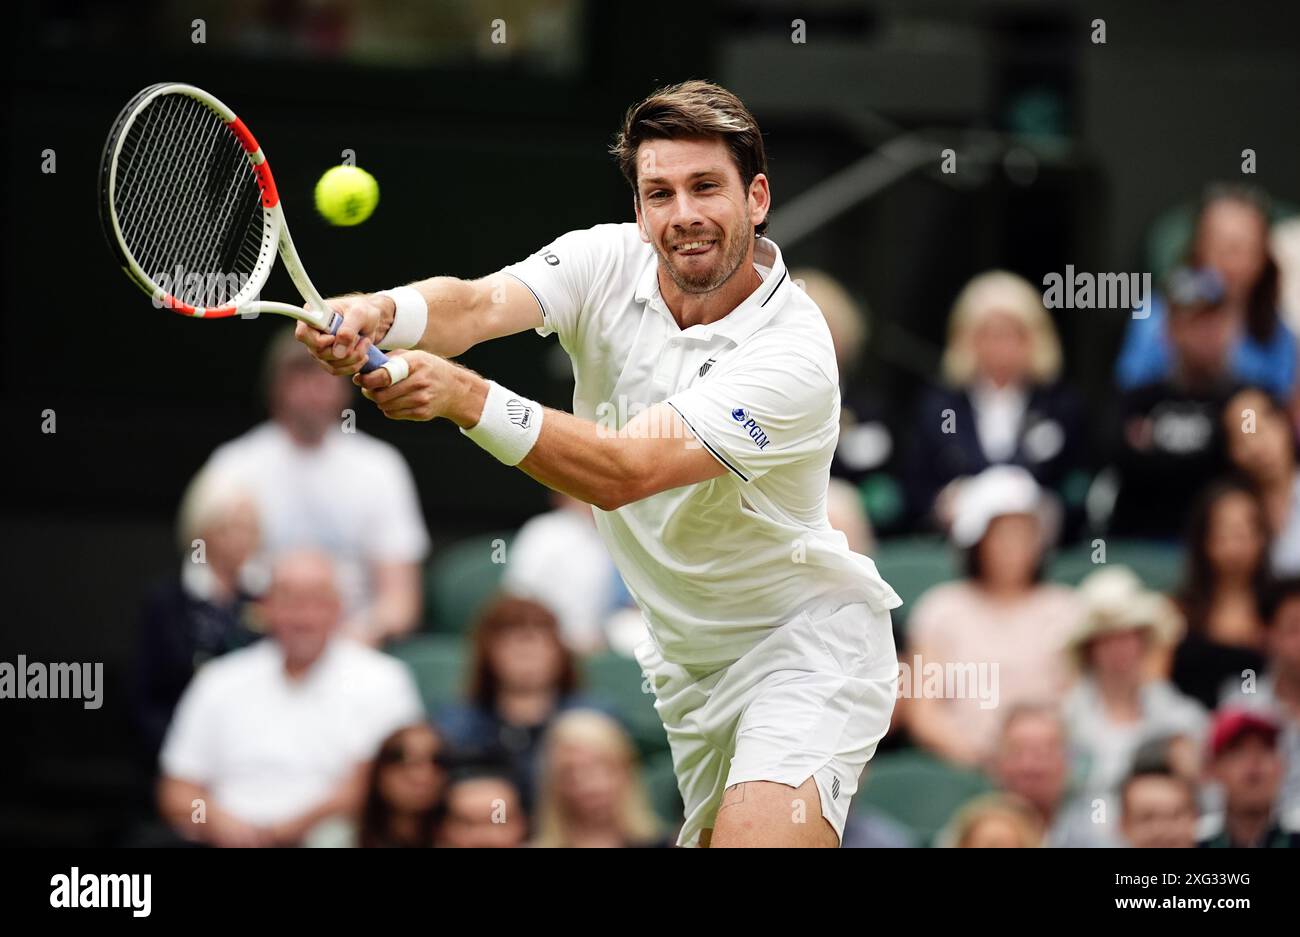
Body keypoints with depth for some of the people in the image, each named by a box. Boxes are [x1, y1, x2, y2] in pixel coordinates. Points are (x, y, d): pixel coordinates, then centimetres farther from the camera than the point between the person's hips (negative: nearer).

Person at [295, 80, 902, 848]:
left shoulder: (794, 354, -25)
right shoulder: (609, 264, -6)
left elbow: (622, 472, -34)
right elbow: (481, 303, -25)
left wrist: (464, 396, -47)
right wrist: (378, 314, -48)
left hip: (804, 642, -7)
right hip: (688, 660, 7)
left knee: (757, 837, -27)